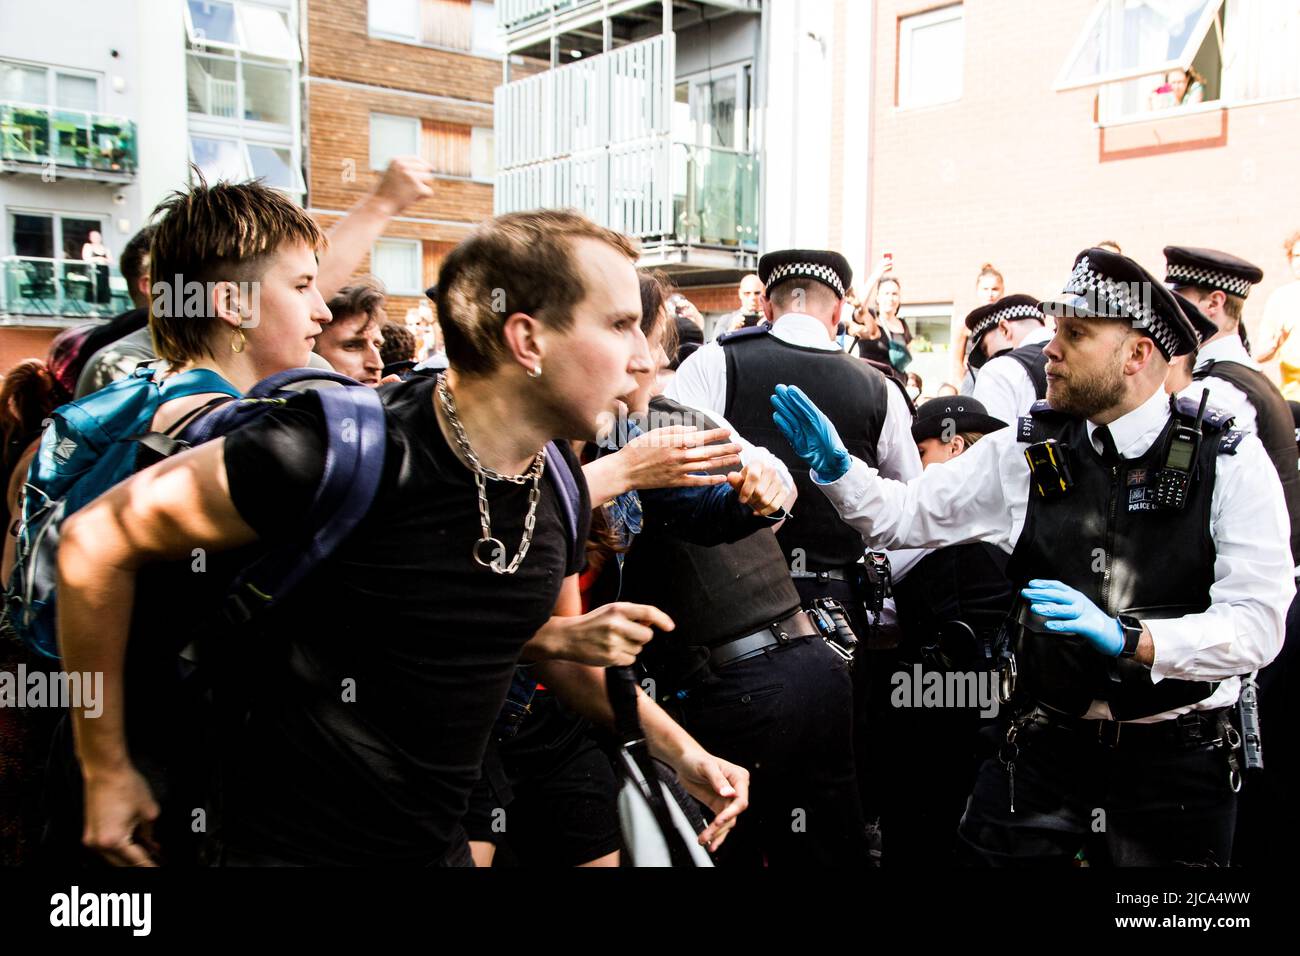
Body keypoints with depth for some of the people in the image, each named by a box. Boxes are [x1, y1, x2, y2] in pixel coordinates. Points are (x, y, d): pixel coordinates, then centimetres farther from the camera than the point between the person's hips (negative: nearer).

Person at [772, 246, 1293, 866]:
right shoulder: (1025, 454, 0)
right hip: (1046, 746, 2)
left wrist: (1127, 638, -28)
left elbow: (1257, 624, -14)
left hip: (1175, 762, -1)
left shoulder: (1232, 462, -7)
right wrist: (835, 466, -14)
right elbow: (903, 516, 3)